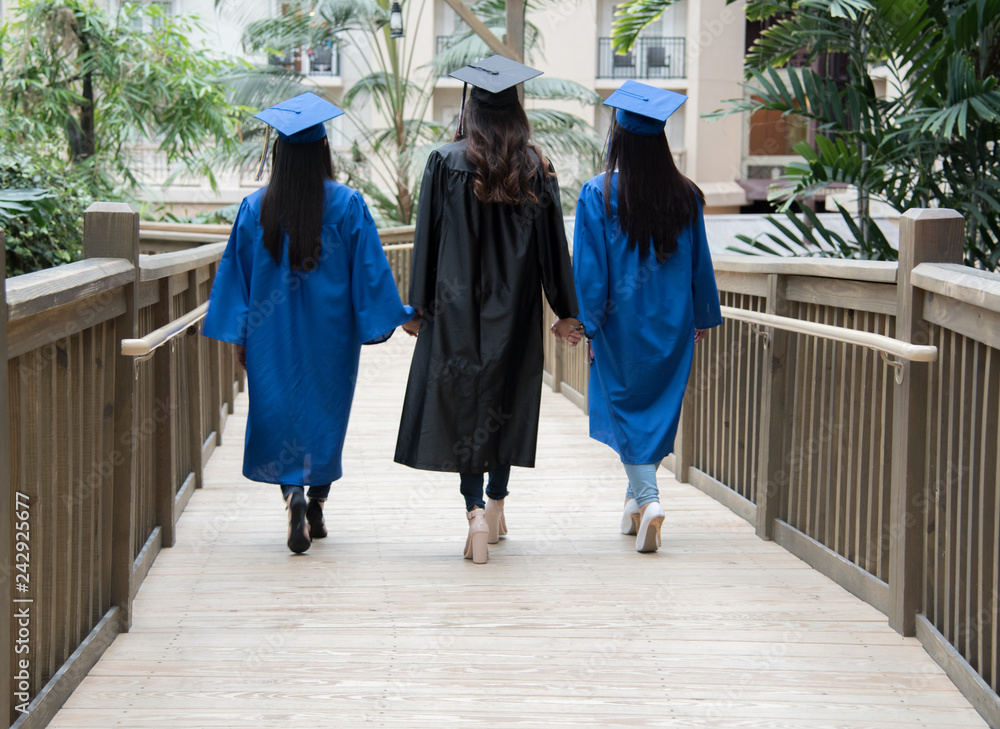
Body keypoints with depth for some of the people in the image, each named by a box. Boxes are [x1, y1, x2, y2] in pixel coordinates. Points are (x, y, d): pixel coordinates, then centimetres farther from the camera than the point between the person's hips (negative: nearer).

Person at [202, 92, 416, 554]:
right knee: (326, 412, 13)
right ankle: (316, 508, 19)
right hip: (330, 333, 0)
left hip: (272, 333, 0)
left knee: (278, 413, 6)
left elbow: (237, 274, 1)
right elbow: (369, 271, -6)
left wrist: (238, 336, 8)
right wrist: (394, 317, 4)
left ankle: (292, 495, -17)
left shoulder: (256, 208, -3)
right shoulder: (347, 205, -8)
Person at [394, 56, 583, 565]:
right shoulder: (535, 169, -2)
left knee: (461, 403, 2)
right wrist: (565, 312, 7)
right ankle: (496, 504, 25)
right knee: (508, 400, 16)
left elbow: (427, 238, -5)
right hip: (515, 309, 2)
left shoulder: (446, 163, -7)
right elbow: (553, 244, 1)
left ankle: (475, 511, -14)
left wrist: (419, 305, 3)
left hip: (457, 306, -2)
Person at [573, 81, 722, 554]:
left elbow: (589, 268, -11)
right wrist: (703, 316, 15)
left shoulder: (598, 196, -12)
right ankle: (638, 499, 24)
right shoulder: (685, 197, -3)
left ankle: (647, 497, -13)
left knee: (626, 406, 5)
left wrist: (584, 321, -3)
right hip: (672, 321, 3)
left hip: (621, 321, -3)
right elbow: (700, 264, 5)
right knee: (661, 405, 14)